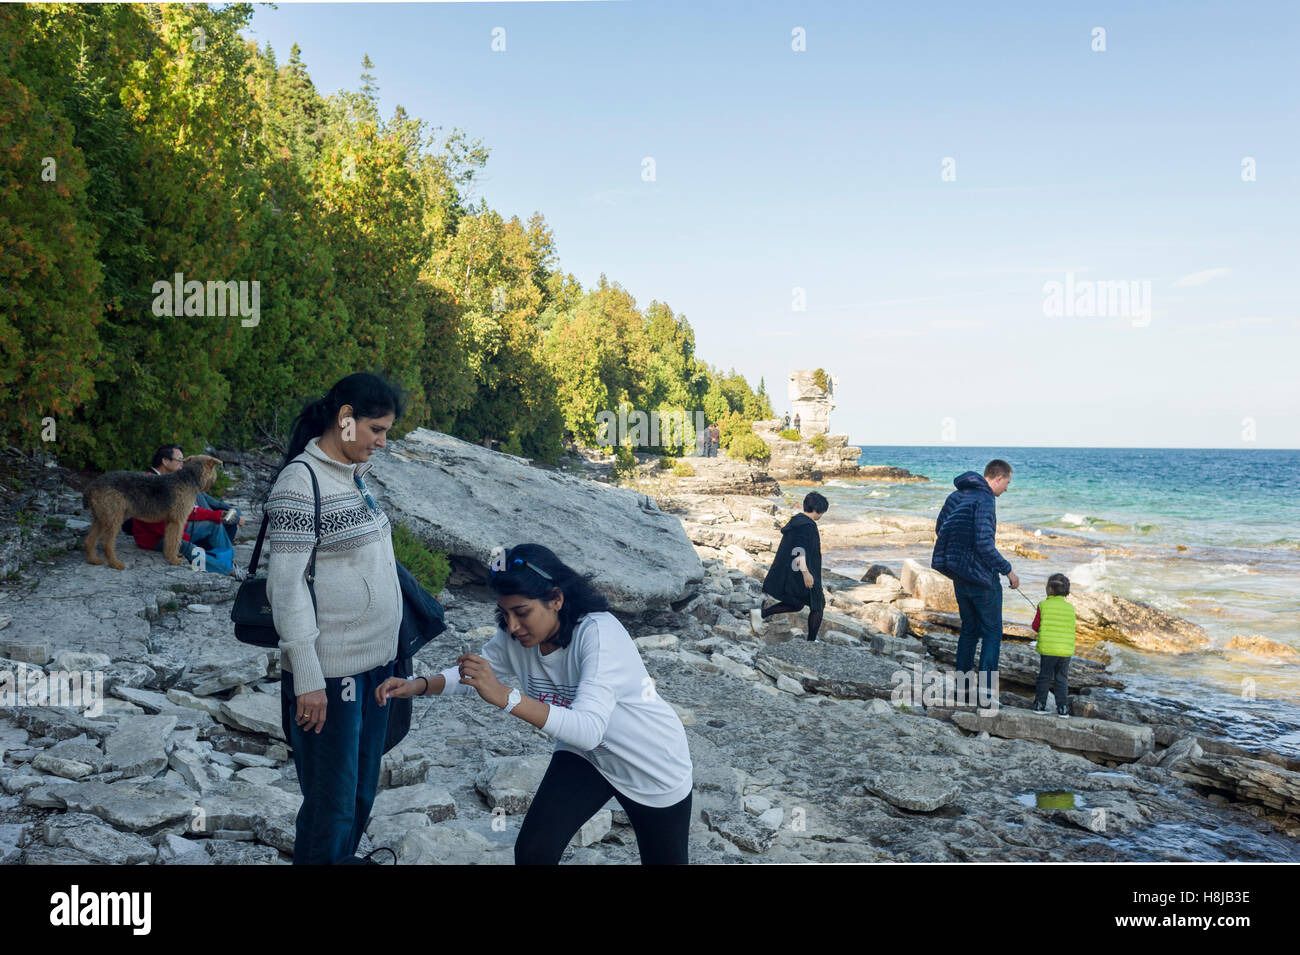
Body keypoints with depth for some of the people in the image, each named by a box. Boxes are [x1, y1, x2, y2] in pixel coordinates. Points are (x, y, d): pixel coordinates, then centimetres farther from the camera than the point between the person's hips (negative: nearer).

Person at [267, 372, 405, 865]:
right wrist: (307, 677, -18)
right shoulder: (301, 480, -15)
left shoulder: (354, 475, 11)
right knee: (332, 804, 3)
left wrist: (388, 651, 17)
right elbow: (286, 584, -17)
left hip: (375, 659, 8)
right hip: (330, 671, -8)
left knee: (362, 794, 18)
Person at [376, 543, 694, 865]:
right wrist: (417, 686, -16)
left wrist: (505, 696, -52)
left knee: (663, 859, 12)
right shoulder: (515, 637, -16)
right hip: (583, 755, 5)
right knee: (532, 850, -10)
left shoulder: (598, 632, -35)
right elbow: (474, 674, 2)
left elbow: (589, 730, -45)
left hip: (652, 764, -4)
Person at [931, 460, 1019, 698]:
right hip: (982, 578, -8)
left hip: (959, 577, 8)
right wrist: (1008, 570, -14)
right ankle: (986, 689, 3)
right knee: (992, 633, 4)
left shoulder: (956, 495, 8)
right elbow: (985, 544, -24)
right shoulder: (985, 499, -18)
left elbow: (939, 529, 17)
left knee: (969, 629, 19)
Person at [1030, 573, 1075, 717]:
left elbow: (1035, 626, 0)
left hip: (1048, 648, -2)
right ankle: (1063, 709, 6)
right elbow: (1071, 628, 13)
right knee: (1062, 679, 8)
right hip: (1066, 650, 2)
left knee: (1044, 677, 10)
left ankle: (1039, 705, 13)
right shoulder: (1071, 608, 4)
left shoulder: (1044, 605, -4)